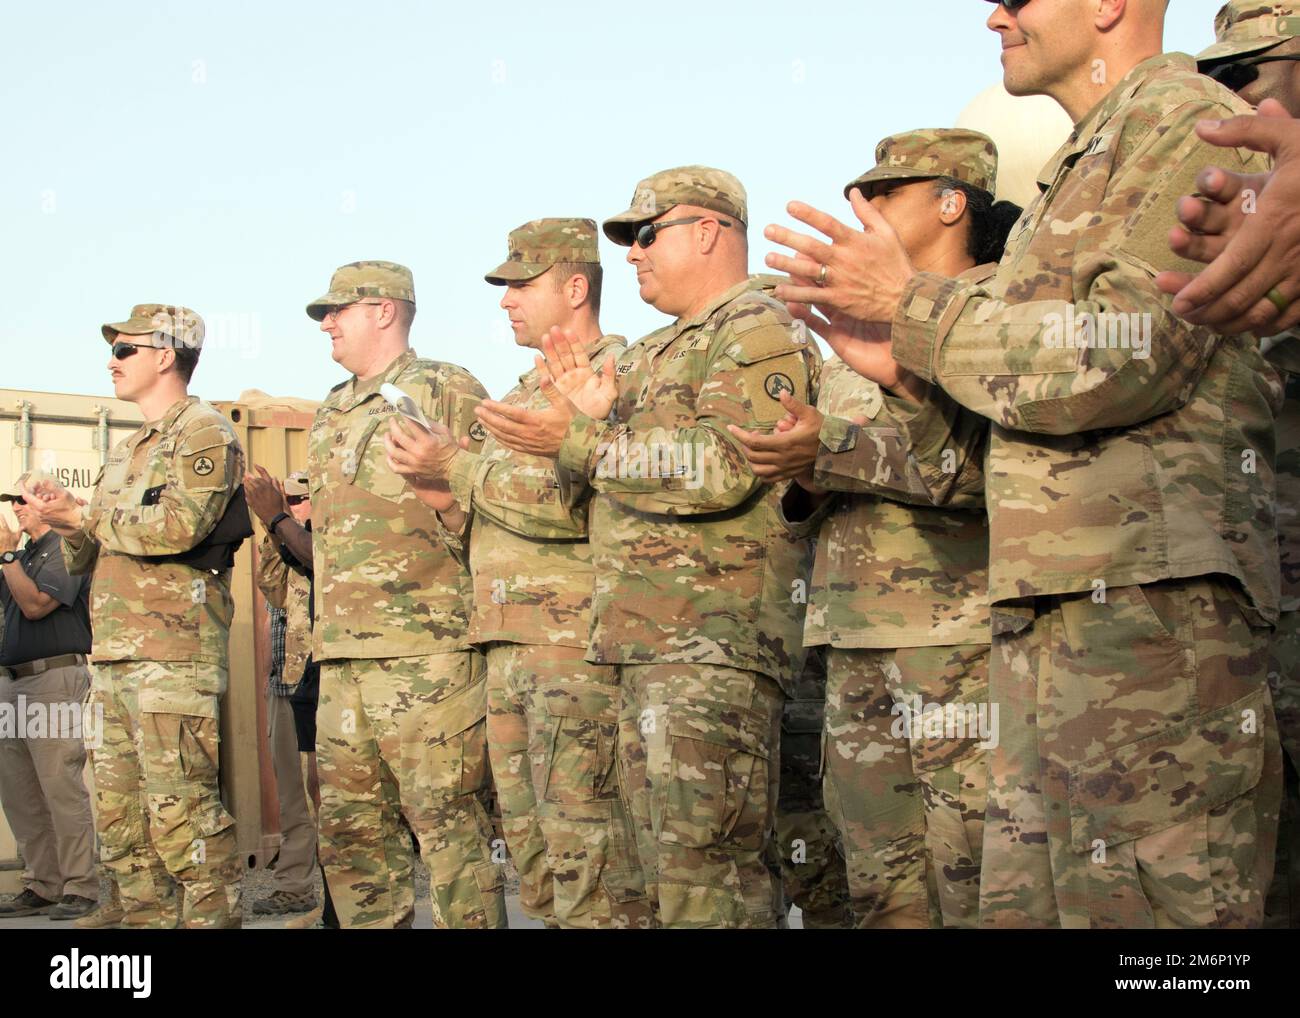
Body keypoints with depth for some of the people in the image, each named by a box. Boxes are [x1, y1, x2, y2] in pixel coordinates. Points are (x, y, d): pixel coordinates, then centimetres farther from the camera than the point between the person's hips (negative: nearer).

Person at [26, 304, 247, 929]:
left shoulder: (204, 433, -2)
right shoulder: (128, 451, 25)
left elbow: (180, 525, -19)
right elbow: (87, 560, 24)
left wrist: (83, 515, -10)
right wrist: (65, 522, 2)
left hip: (173, 653, -9)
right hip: (112, 657, 9)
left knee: (180, 811, -11)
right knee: (120, 818, 9)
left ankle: (214, 919, -6)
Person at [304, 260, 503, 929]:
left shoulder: (446, 390, 2)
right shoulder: (329, 415, 24)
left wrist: (447, 486, -15)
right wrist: (280, 520, 14)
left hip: (427, 646, -8)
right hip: (342, 654, 8)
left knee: (449, 820, -7)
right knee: (350, 827, 9)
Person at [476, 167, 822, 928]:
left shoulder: (760, 332, -4)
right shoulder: (657, 355, 26)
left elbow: (724, 467, -20)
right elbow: (612, 489, 26)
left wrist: (579, 441, -18)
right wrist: (591, 419, 7)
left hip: (715, 641, -10)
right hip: (646, 643, 10)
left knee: (706, 873, -12)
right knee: (669, 868, 12)